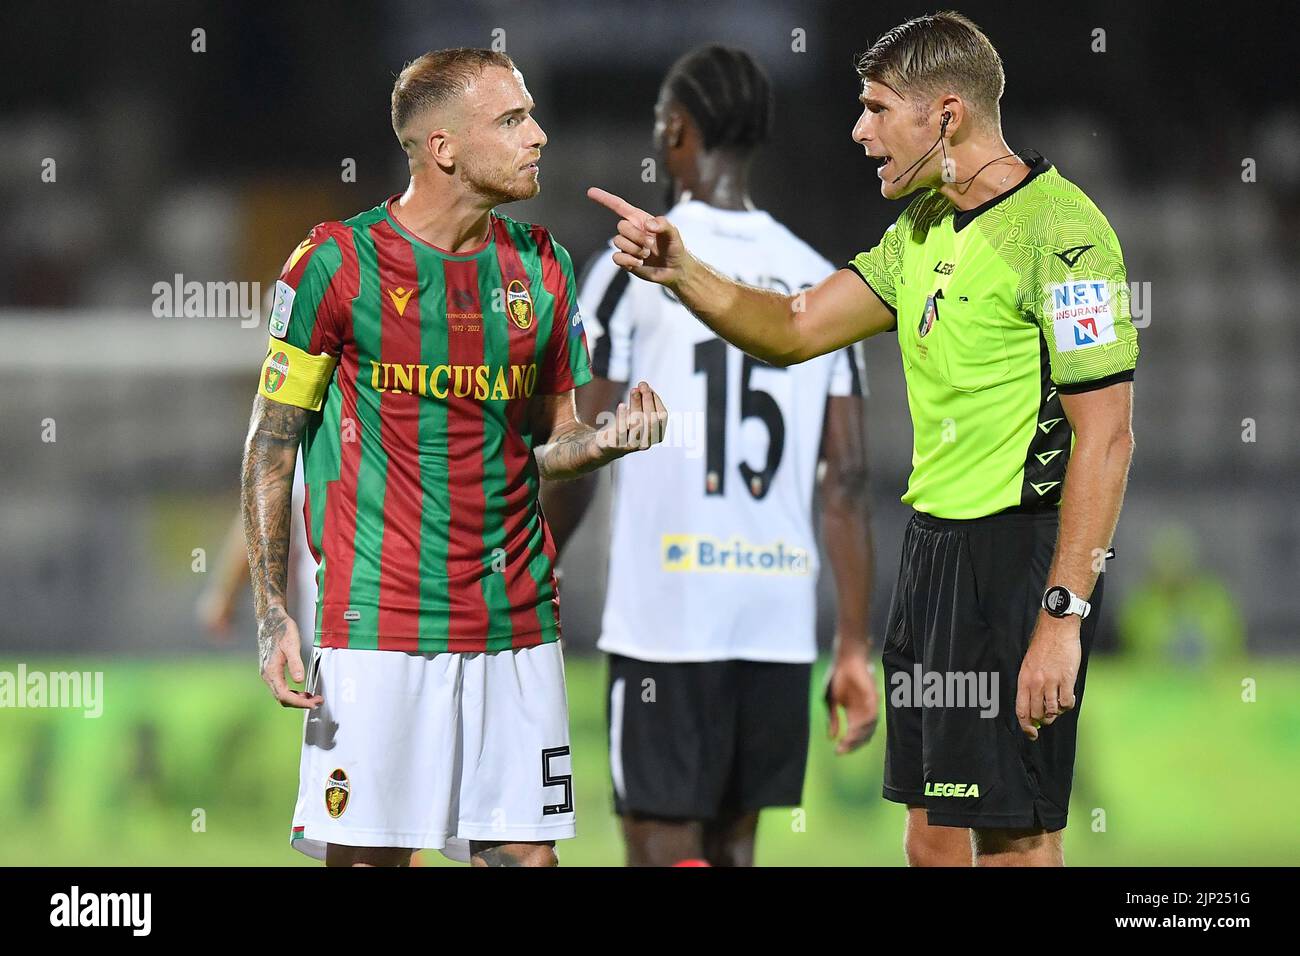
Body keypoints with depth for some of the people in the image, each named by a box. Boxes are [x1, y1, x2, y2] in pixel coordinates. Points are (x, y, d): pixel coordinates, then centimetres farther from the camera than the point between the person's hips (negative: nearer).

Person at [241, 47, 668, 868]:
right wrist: (272, 615, -7)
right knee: (366, 855, -4)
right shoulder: (338, 263, -4)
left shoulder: (541, 266, 9)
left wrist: (610, 438, -6)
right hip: (378, 624, -4)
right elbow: (272, 446, -1)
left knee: (524, 852, 3)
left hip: (516, 625, 4)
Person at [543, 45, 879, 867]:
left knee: (666, 852, -3)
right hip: (781, 622, 5)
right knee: (732, 846, 14)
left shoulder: (636, 267, -4)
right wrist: (855, 647, 8)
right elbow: (849, 481, 6)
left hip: (663, 618, -5)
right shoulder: (821, 283, 9)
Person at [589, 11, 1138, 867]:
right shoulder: (924, 226, 14)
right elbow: (797, 328, 17)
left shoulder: (1059, 231, -15)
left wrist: (1062, 616, -22)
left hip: (1022, 554, -9)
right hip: (935, 542, 9)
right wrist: (680, 272, 0)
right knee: (933, 833, 11)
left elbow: (1106, 437, -18)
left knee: (1014, 838, -6)